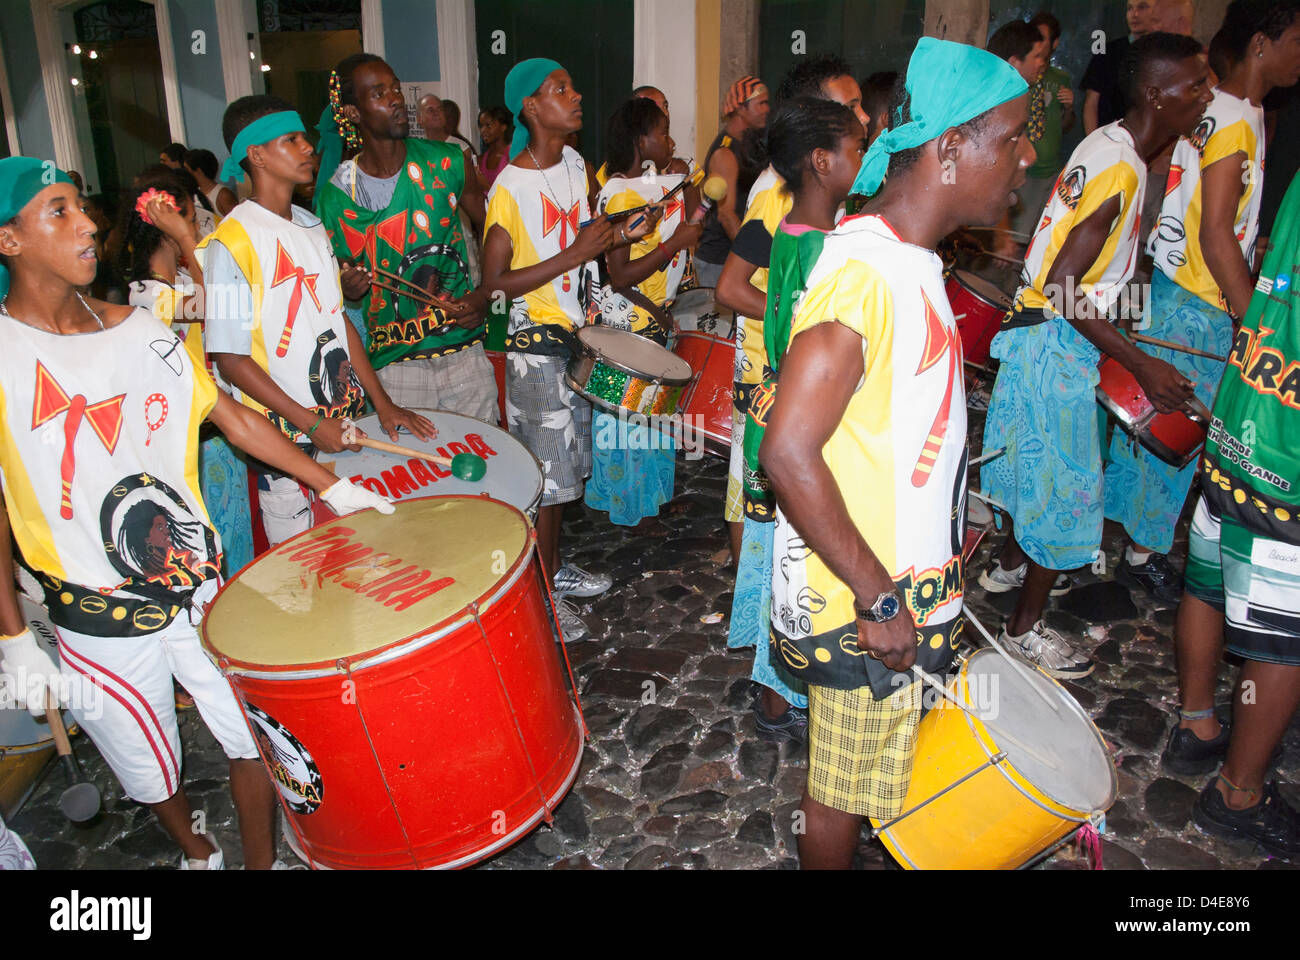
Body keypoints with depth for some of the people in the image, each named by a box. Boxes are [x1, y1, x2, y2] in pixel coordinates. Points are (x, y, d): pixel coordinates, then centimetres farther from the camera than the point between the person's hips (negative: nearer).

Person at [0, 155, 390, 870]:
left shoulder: (137, 331, 2)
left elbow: (233, 416, 6)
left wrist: (333, 487, 2)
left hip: (198, 587, 3)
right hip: (99, 622, -3)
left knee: (258, 740, 7)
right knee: (152, 773, 16)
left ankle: (261, 862, 31)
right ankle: (195, 852, 47)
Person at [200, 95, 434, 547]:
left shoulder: (312, 226, 10)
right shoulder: (232, 242, -13)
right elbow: (231, 360, -14)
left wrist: (382, 403, 6)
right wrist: (312, 424, -15)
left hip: (347, 420, 6)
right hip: (286, 438, -6)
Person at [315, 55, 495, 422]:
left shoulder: (445, 163, 0)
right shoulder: (336, 194, -1)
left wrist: (484, 296, -6)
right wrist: (347, 288, -12)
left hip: (465, 353, 1)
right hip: (396, 365, -1)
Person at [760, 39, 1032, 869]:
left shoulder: (913, 260, 7)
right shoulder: (864, 276, -25)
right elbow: (788, 453, -29)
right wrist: (878, 599, -23)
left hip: (901, 585, 9)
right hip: (864, 604, -9)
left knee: (867, 776, 25)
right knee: (844, 790, 13)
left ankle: (839, 854, 46)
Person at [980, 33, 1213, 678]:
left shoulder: (1112, 145, 7)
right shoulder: (1119, 170, -22)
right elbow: (1063, 288, -26)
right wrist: (1141, 365, -23)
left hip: (1044, 336, 10)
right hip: (1055, 346, -10)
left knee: (1039, 462, 25)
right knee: (1067, 485, 1)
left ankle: (1010, 566, 47)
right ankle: (1025, 629, 15)